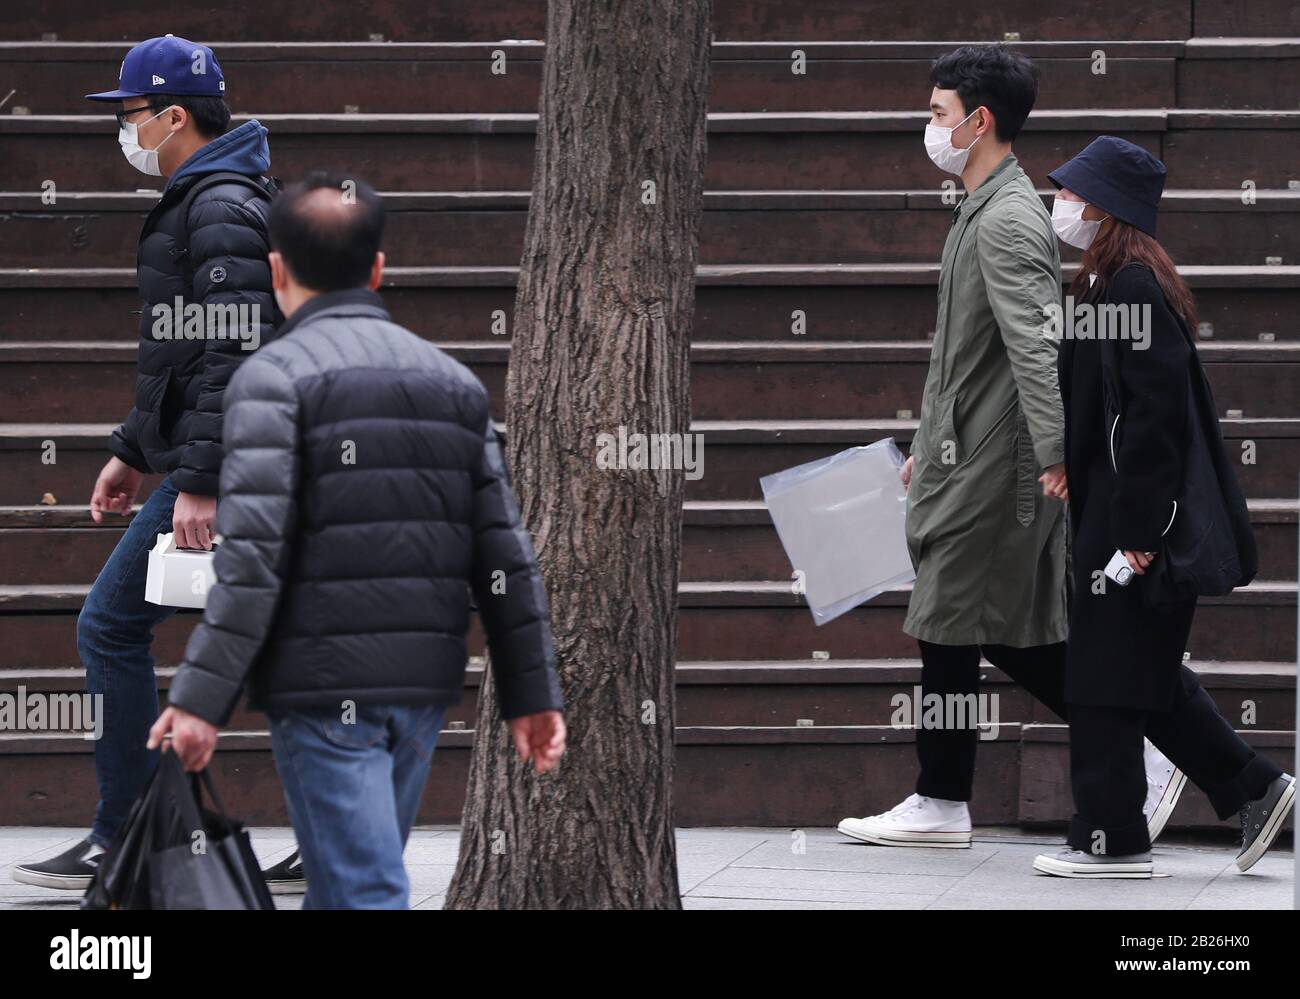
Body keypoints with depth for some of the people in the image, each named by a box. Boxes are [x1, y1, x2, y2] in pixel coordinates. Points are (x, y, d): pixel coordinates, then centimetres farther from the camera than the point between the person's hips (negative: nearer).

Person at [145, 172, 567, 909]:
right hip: (426, 688, 6)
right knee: (346, 881, 18)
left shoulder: (275, 376, -6)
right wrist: (533, 694, 12)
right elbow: (505, 551, 9)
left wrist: (202, 697, -16)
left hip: (324, 690, -6)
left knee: (366, 893, -8)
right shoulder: (453, 380, 12)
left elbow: (254, 552, -16)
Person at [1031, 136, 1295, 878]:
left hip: (1135, 516, -10)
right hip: (1113, 513, 10)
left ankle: (1112, 841, 3)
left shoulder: (1134, 288, -17)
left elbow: (1156, 414, -22)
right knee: (1148, 673, 15)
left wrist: (1137, 530, -23)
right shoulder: (1110, 282, 14)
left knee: (1107, 675, -3)